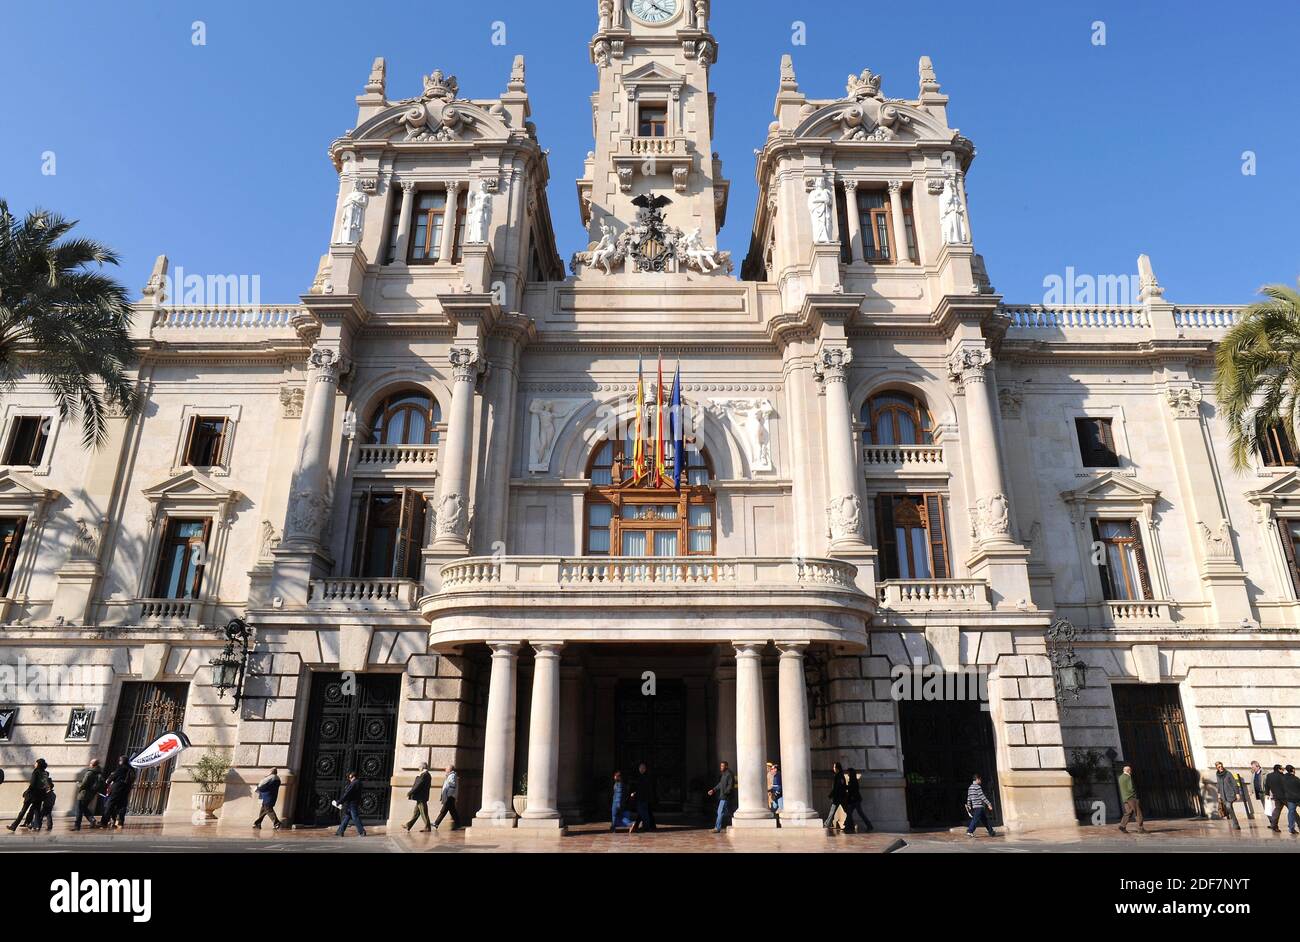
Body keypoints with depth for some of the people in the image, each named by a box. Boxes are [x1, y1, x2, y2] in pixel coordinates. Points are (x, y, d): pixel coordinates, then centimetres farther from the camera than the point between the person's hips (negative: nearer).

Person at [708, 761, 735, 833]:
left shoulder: (729, 775, -13)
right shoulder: (723, 774, 17)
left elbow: (730, 786, -19)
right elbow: (720, 784, 24)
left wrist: (725, 793, -21)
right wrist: (713, 790, 16)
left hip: (725, 797, -10)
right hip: (722, 797, 10)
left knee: (720, 812, -8)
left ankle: (717, 828, -6)